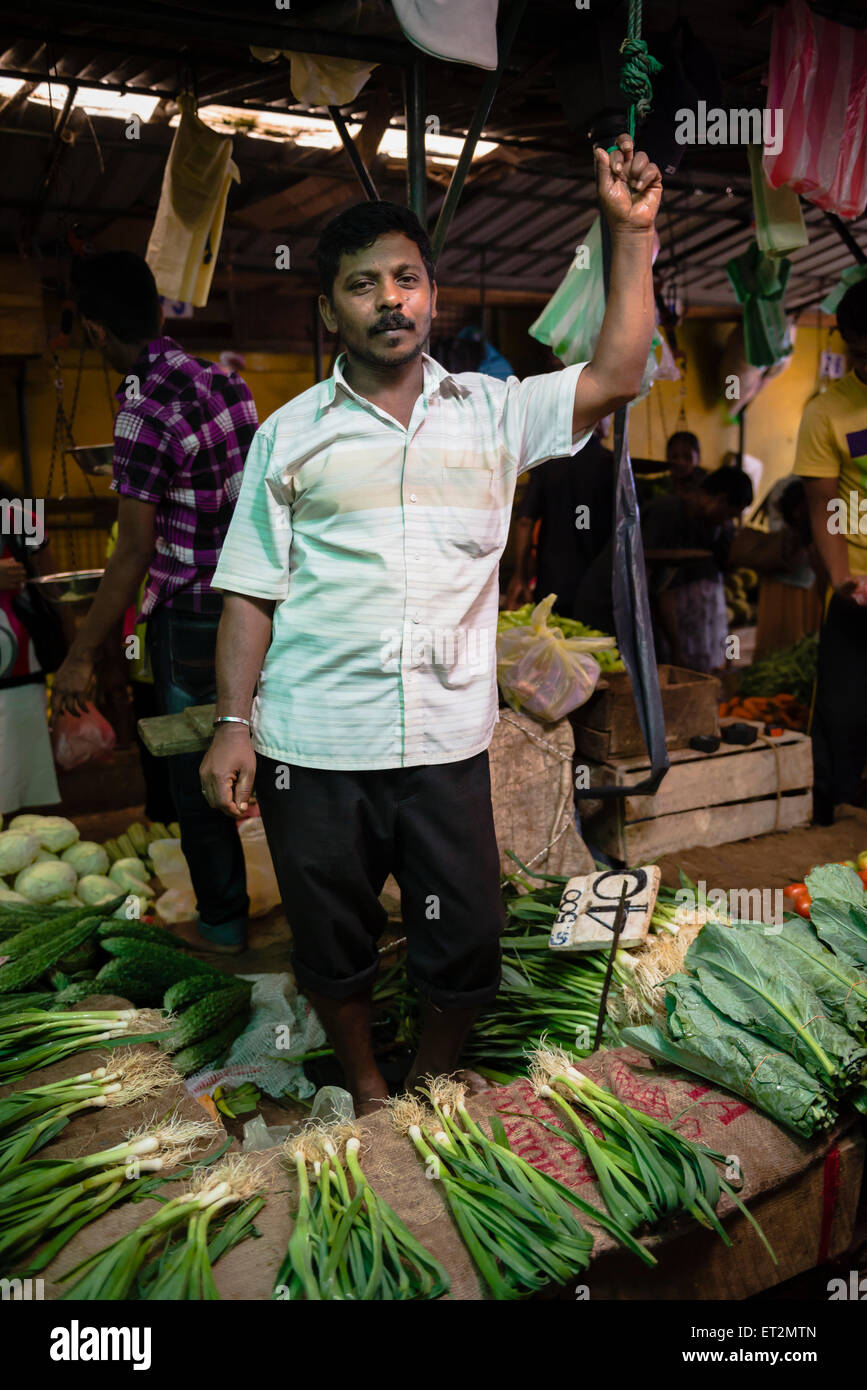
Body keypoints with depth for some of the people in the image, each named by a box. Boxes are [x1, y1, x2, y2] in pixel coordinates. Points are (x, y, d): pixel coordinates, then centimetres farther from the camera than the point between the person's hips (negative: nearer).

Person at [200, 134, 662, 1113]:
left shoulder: (493, 411, 9)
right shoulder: (290, 433, 6)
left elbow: (613, 379, -1)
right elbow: (251, 590, 3)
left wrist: (631, 231, -3)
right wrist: (233, 722, -5)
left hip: (448, 737, 1)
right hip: (312, 741, 0)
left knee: (465, 947, 8)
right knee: (333, 947, 13)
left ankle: (429, 1090, 37)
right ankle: (367, 1093, 40)